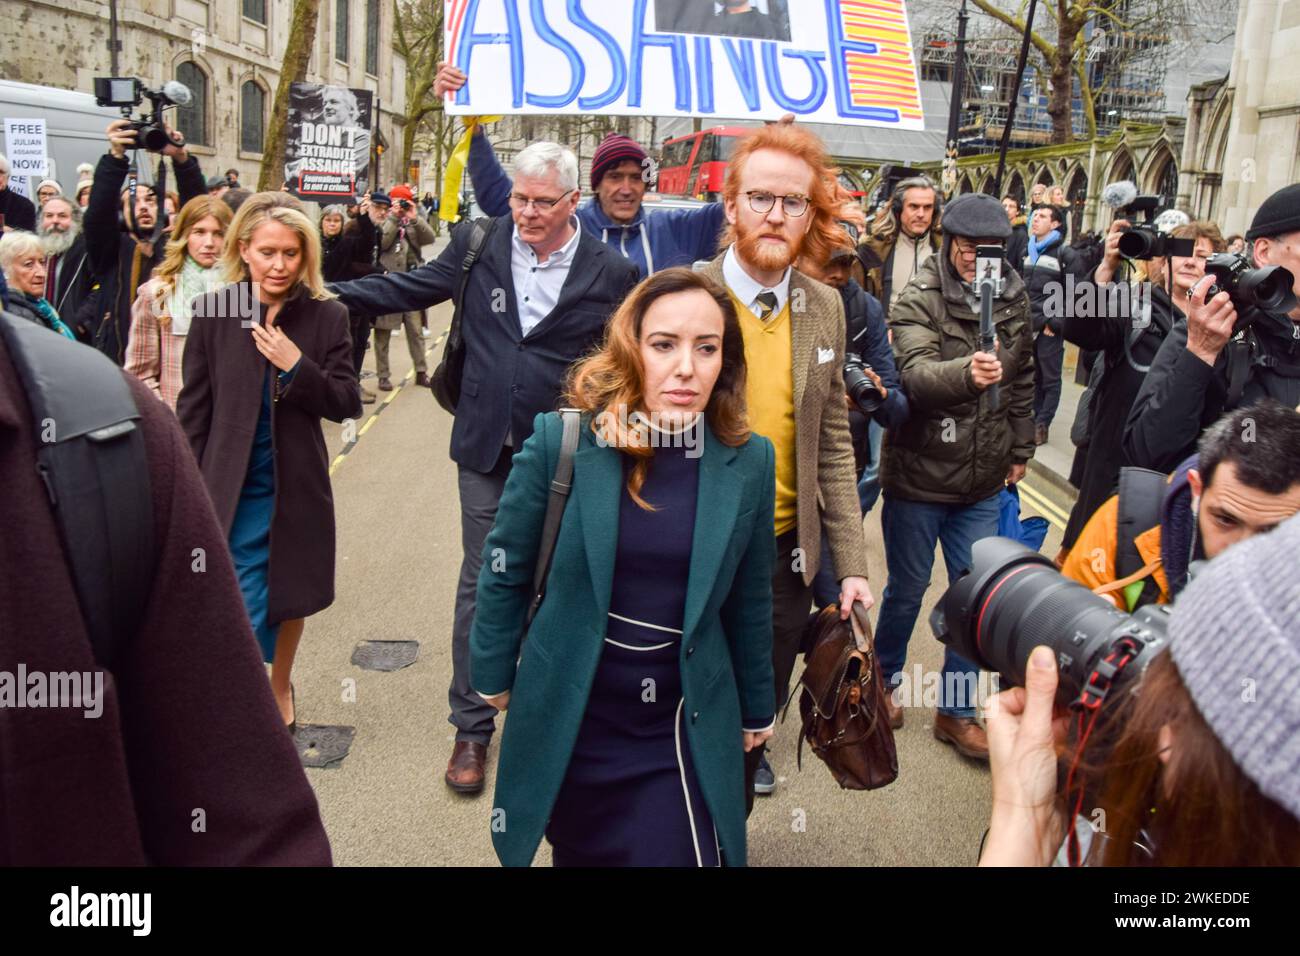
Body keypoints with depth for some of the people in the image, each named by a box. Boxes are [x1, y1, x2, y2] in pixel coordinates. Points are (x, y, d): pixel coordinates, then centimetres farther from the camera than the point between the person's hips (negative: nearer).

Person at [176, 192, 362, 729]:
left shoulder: (327, 316, -5)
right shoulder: (212, 313, -5)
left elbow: (346, 405, -5)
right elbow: (193, 410, -1)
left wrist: (296, 366, -20)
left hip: (297, 487, 2)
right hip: (232, 490, -1)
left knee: (288, 598, 19)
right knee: (242, 614, -5)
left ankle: (280, 688, 43)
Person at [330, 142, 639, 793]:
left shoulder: (610, 273, -6)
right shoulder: (478, 245, -1)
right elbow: (410, 289, 9)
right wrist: (327, 293, 2)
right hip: (487, 449, 1)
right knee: (481, 585, 8)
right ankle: (471, 727, 22)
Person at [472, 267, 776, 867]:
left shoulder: (749, 463, -7)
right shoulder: (561, 440, -14)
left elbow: (749, 602, 4)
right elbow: (507, 570, -2)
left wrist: (756, 708, 13)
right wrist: (493, 677, 5)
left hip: (683, 731, 0)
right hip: (567, 719, 0)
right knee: (578, 853, 20)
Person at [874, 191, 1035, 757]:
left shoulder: (1014, 300, 4)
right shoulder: (919, 301, -12)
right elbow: (915, 373, -28)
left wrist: (1020, 449, 17)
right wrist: (966, 371, -47)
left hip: (983, 482, 4)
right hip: (918, 476, -4)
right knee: (907, 590, 11)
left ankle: (956, 711, 23)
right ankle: (883, 679, 36)